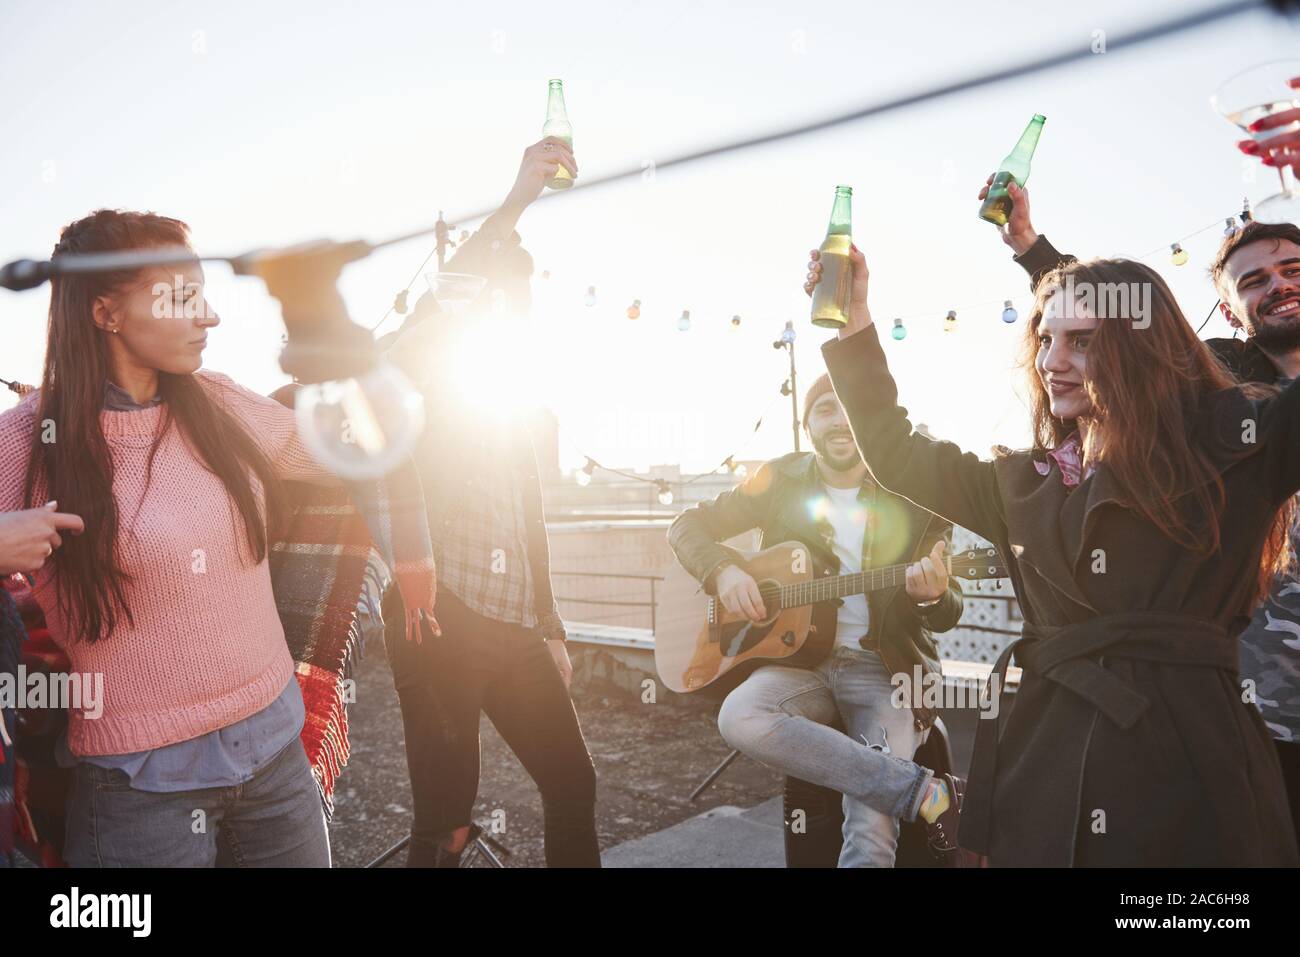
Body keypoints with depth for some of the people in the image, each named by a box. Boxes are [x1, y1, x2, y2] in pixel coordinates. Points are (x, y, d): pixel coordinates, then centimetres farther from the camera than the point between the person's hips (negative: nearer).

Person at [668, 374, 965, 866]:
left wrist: (933, 595, -24)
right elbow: (688, 525, 7)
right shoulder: (780, 480, 3)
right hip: (802, 655, 4)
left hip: (884, 667, -3)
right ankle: (928, 791, -25)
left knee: (871, 835, -29)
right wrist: (723, 570, -14)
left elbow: (947, 614, 0)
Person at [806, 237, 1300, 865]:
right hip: (1045, 759, 4)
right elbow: (895, 454, 18)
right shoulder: (1024, 483, 14)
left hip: (1188, 758, -4)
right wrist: (854, 322, 15)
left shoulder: (1234, 441, 2)